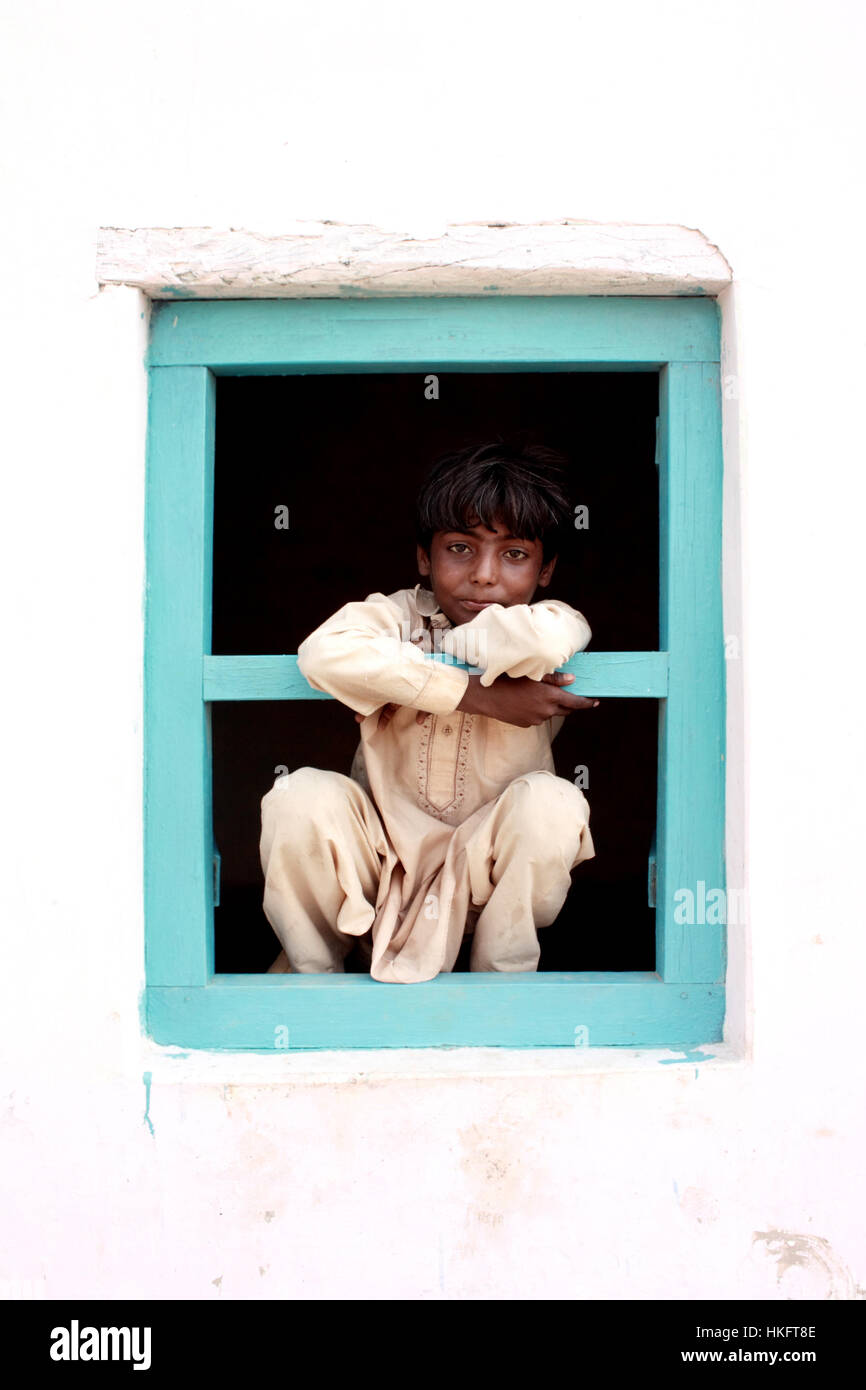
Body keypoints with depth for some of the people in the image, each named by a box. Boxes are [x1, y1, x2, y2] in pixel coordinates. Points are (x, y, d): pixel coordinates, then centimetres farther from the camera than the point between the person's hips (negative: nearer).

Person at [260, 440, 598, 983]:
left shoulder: (553, 619, -6)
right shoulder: (396, 616, -5)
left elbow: (548, 639, -35)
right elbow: (323, 653, -30)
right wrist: (478, 694, -30)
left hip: (482, 875, 0)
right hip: (380, 860, 1)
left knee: (549, 801, -28)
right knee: (302, 795, -25)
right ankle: (312, 974, 0)